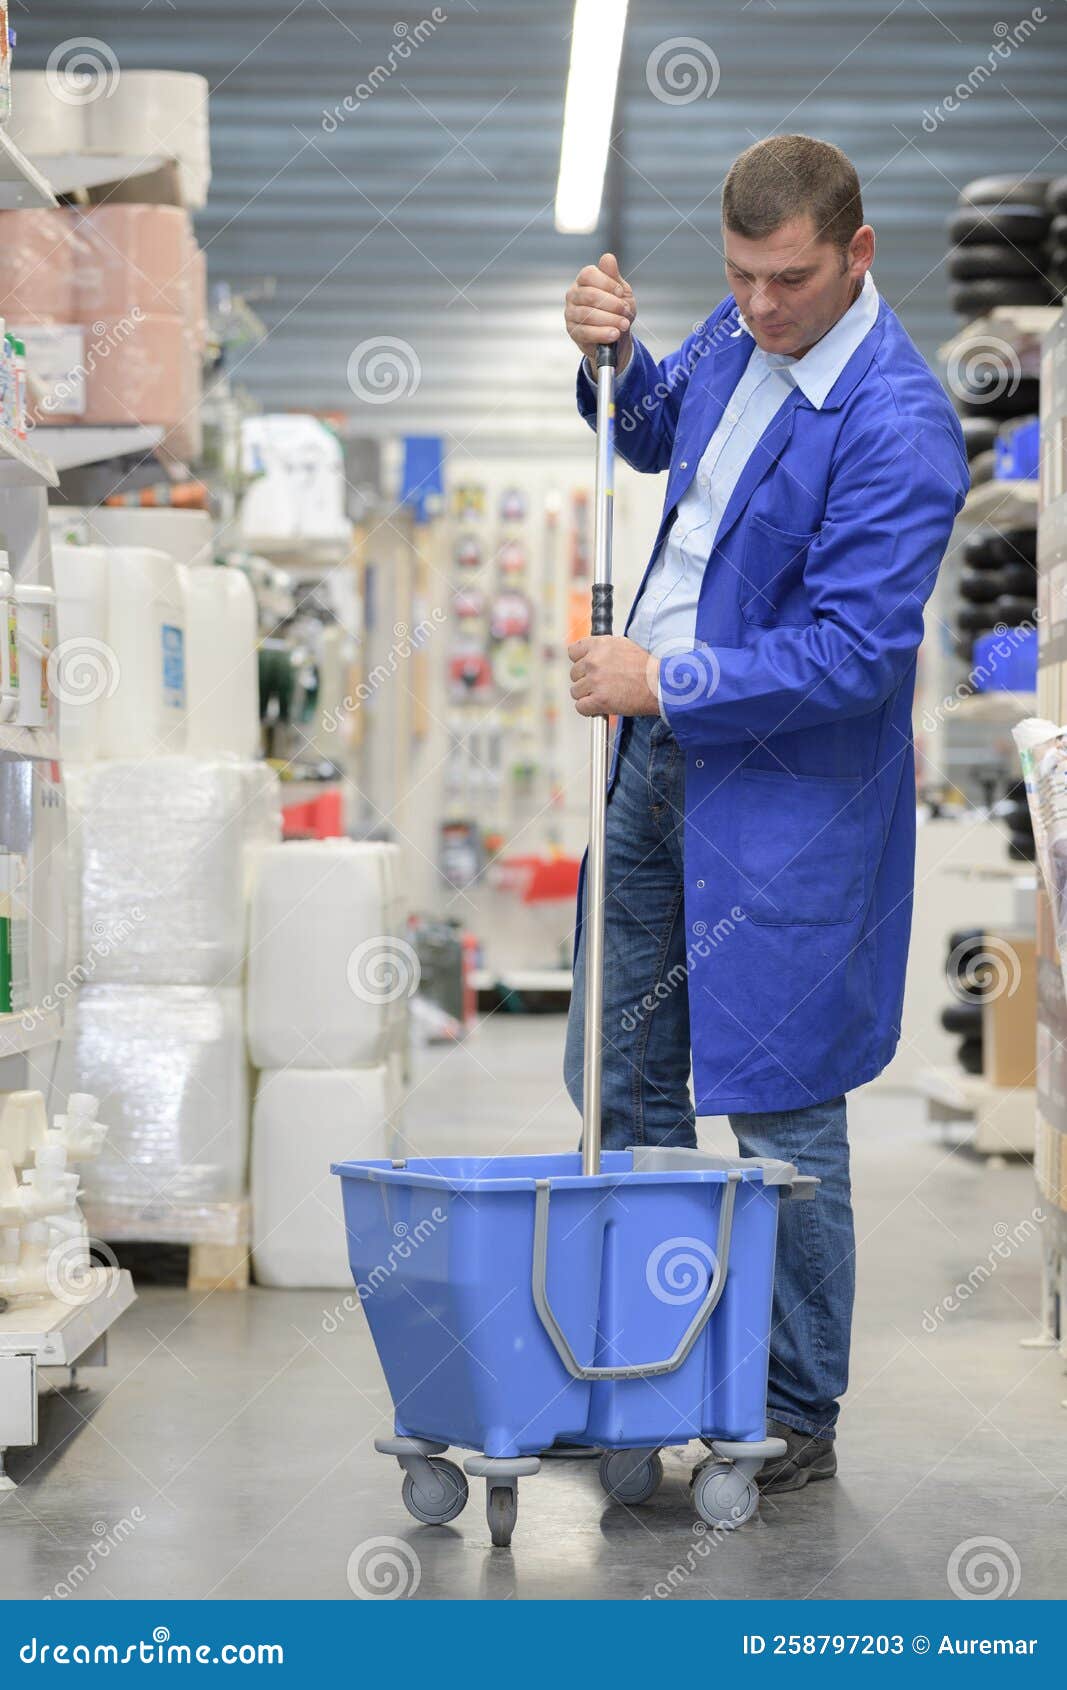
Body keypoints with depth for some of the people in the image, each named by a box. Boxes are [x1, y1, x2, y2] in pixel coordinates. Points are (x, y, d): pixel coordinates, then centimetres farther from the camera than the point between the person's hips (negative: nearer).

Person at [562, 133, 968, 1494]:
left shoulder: (899, 426, -21)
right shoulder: (737, 336, 4)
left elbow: (853, 652, -23)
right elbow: (654, 436, 25)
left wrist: (666, 680, -20)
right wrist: (612, 355, 5)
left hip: (784, 797, -8)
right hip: (657, 761, 8)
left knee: (780, 1114, -1)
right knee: (626, 1086, 15)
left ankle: (798, 1418, 13)